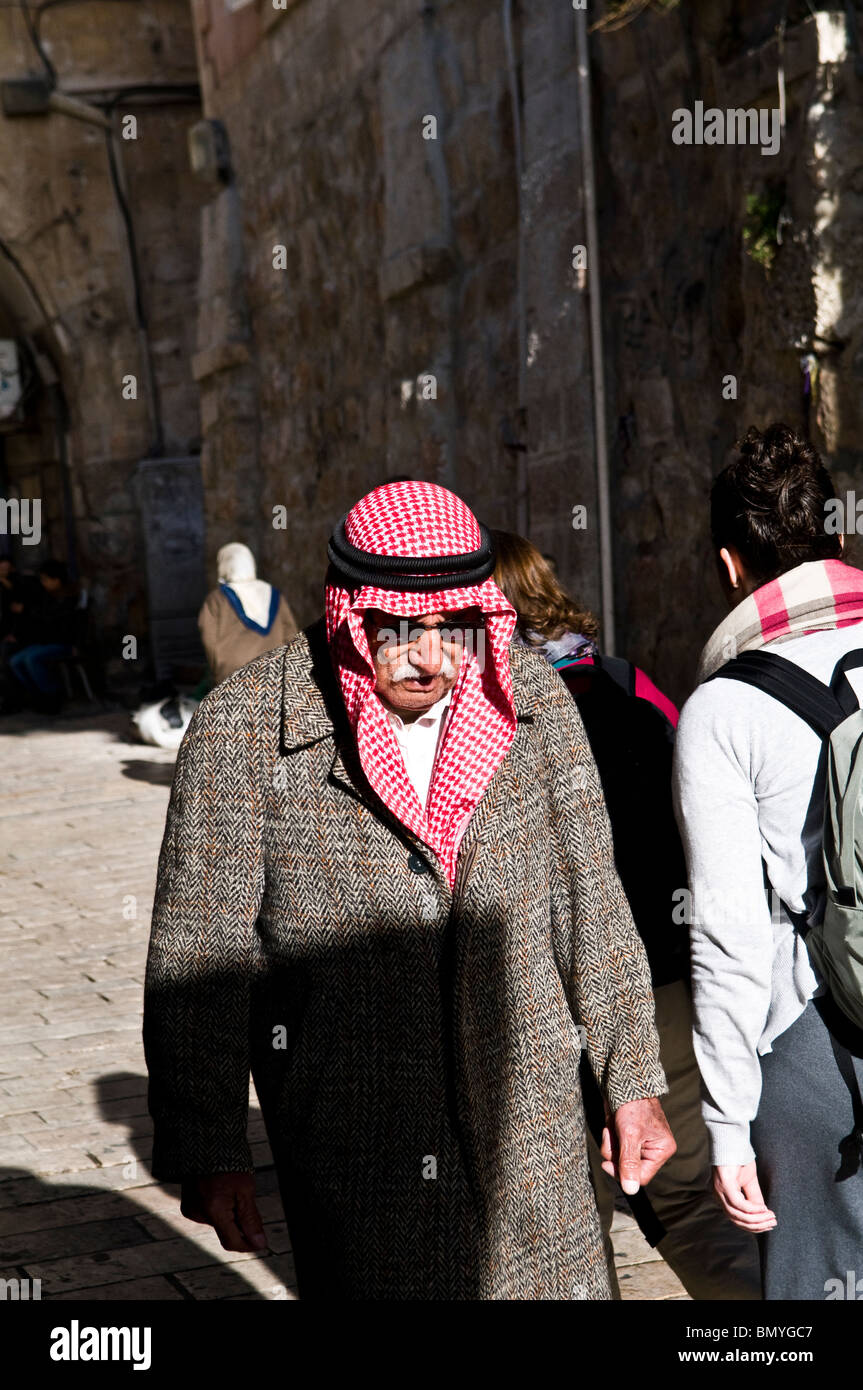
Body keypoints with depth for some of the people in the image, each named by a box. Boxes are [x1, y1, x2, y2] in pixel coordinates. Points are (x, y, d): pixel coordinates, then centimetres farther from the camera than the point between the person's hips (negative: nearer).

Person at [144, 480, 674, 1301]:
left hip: (527, 1123, 3)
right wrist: (207, 1150, -8)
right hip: (350, 1137, -3)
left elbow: (588, 901, 7)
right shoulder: (242, 731, -11)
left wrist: (633, 1083, 9)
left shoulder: (532, 701, -1)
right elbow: (198, 959, -7)